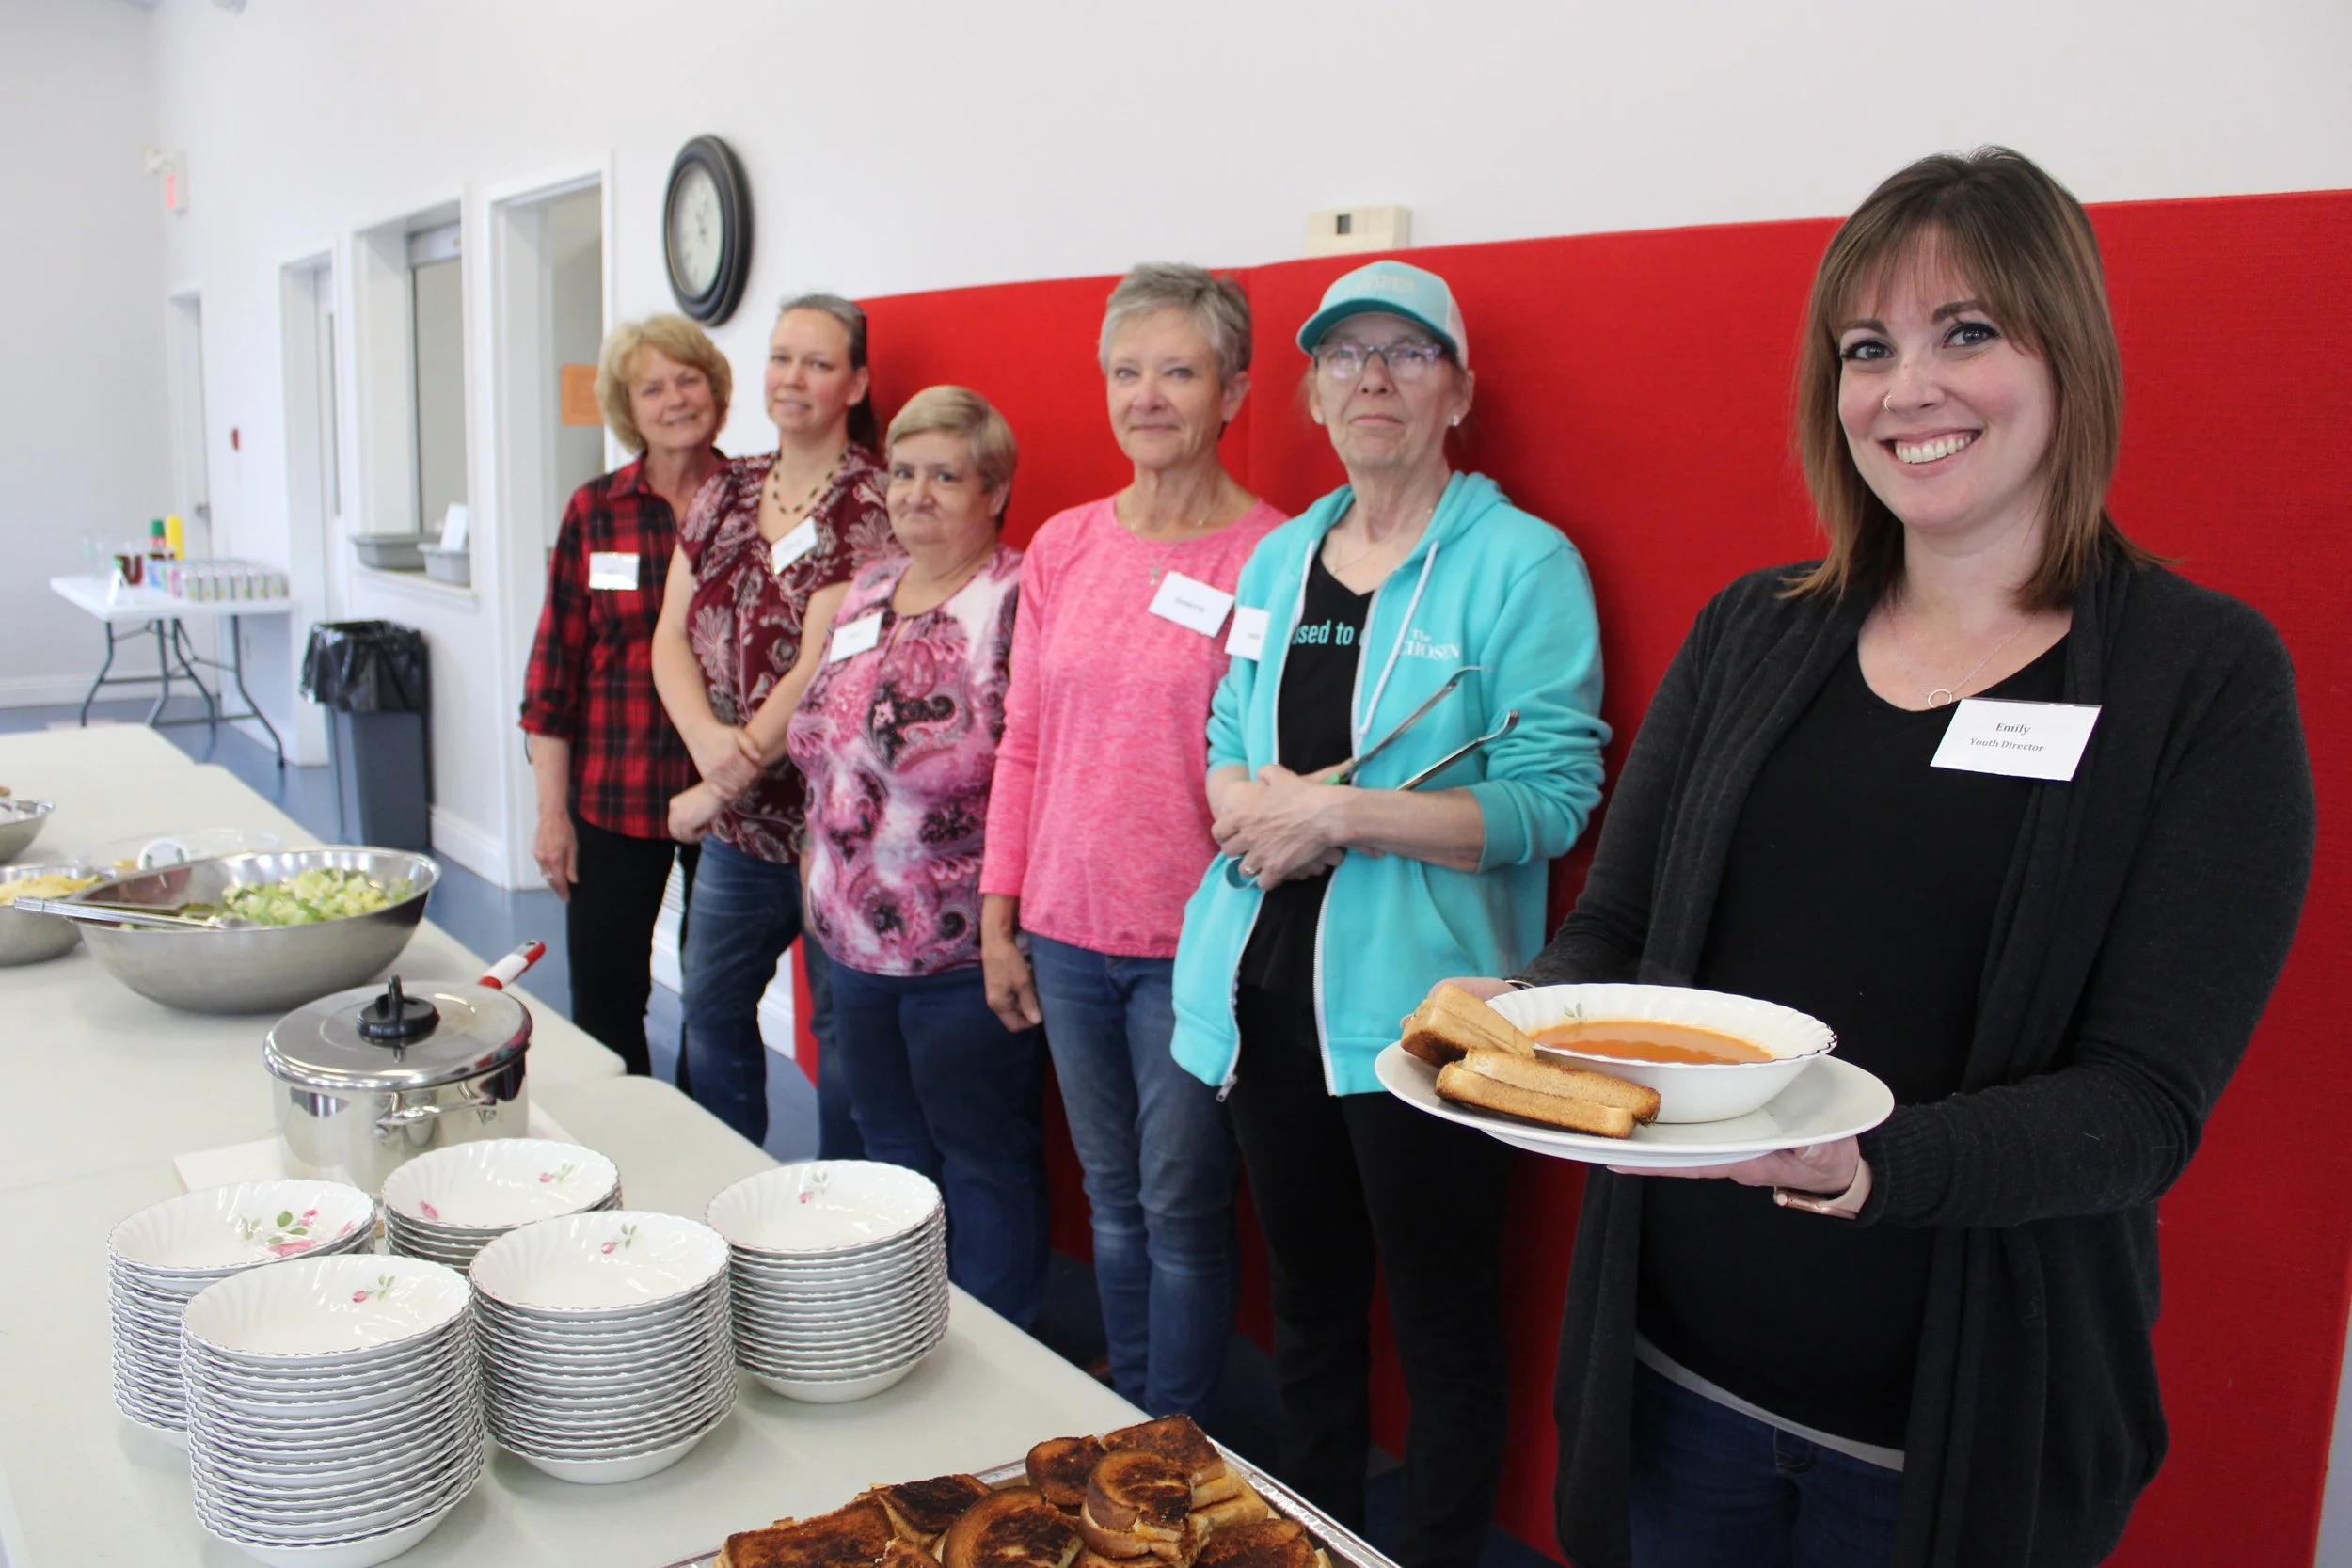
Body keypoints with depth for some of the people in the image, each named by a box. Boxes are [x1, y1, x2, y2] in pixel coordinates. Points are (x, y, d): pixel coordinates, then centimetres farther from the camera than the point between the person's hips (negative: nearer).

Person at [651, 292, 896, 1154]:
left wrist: (724, 783, -12)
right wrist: (711, 741, -14)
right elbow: (670, 638, 5)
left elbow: (819, 670, -17)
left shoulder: (871, 504, -11)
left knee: (843, 1033, 6)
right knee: (710, 1010, 19)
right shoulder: (726, 491, 9)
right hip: (737, 819, 7)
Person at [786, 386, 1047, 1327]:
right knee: (892, 1153, 20)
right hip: (856, 938, 8)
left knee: (983, 1166, 7)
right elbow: (819, 745, 19)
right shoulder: (864, 595, 10)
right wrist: (821, 873, 16)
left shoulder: (1017, 601, -14)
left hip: (964, 952, -8)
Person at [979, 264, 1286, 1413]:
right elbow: (1025, 741, 10)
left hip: (1191, 941, -5)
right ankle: (1124, 1423, 37)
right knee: (1113, 1197, 18)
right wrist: (998, 916, 9)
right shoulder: (1063, 545, 6)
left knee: (1181, 1209, 6)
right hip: (1067, 932, 5)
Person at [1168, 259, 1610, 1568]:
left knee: (1444, 1317, 7)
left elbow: (1554, 798, -13)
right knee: (1307, 1298, 20)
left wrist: (1343, 815, -20)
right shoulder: (1279, 556, 12)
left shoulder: (1522, 562, -7)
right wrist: (1256, 803, -7)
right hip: (1266, 980, 6)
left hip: (1416, 1002, -5)